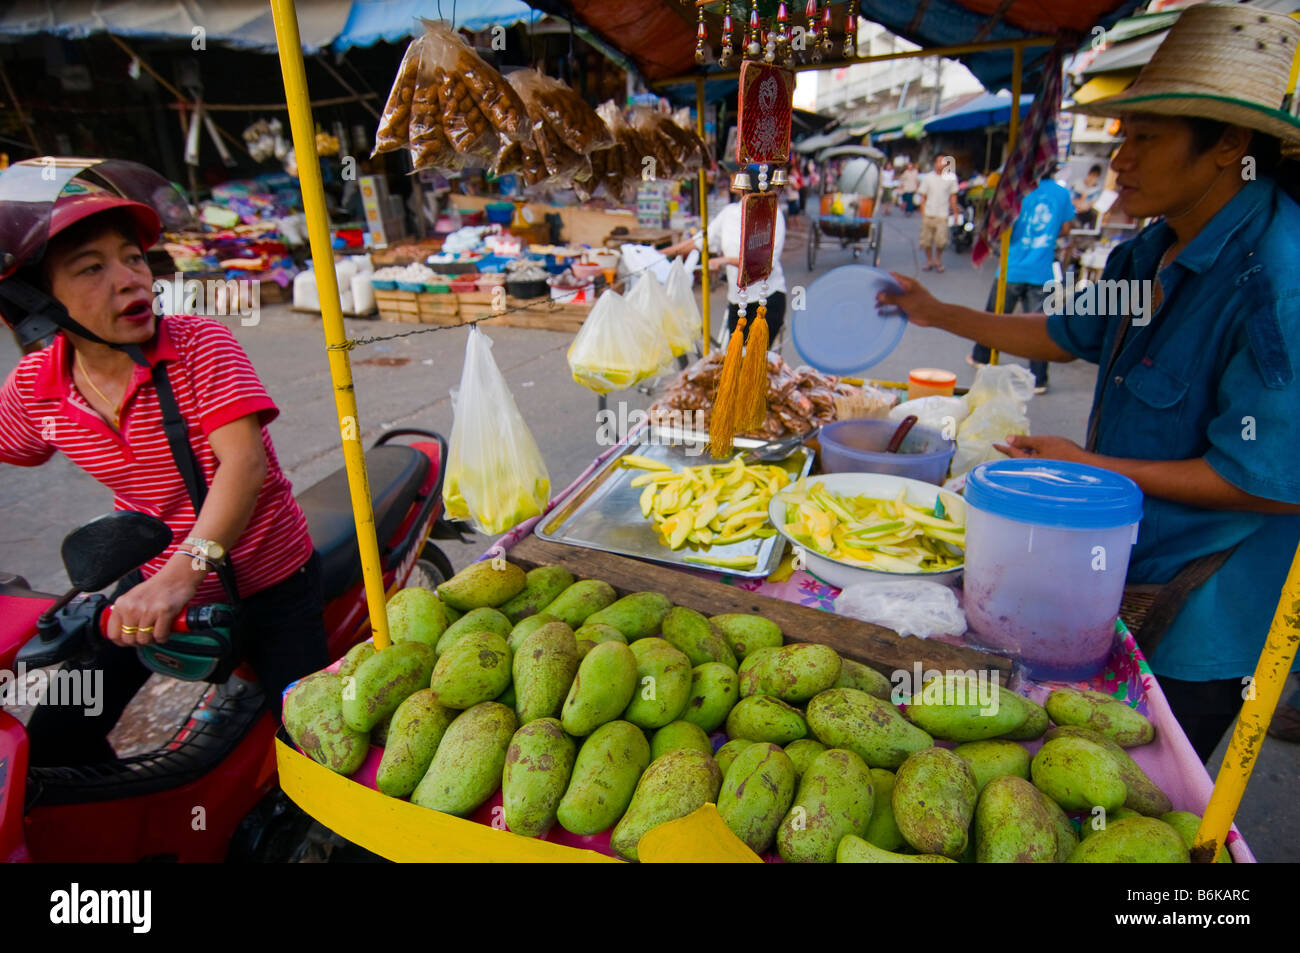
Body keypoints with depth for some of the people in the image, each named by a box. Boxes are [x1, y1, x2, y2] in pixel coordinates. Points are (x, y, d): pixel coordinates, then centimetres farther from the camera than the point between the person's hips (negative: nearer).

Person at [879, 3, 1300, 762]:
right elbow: (1069, 335, 16)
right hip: (1119, 563, 8)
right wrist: (937, 313, 12)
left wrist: (1089, 466, -20)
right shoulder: (1157, 251, 1)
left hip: (1203, 613, -8)